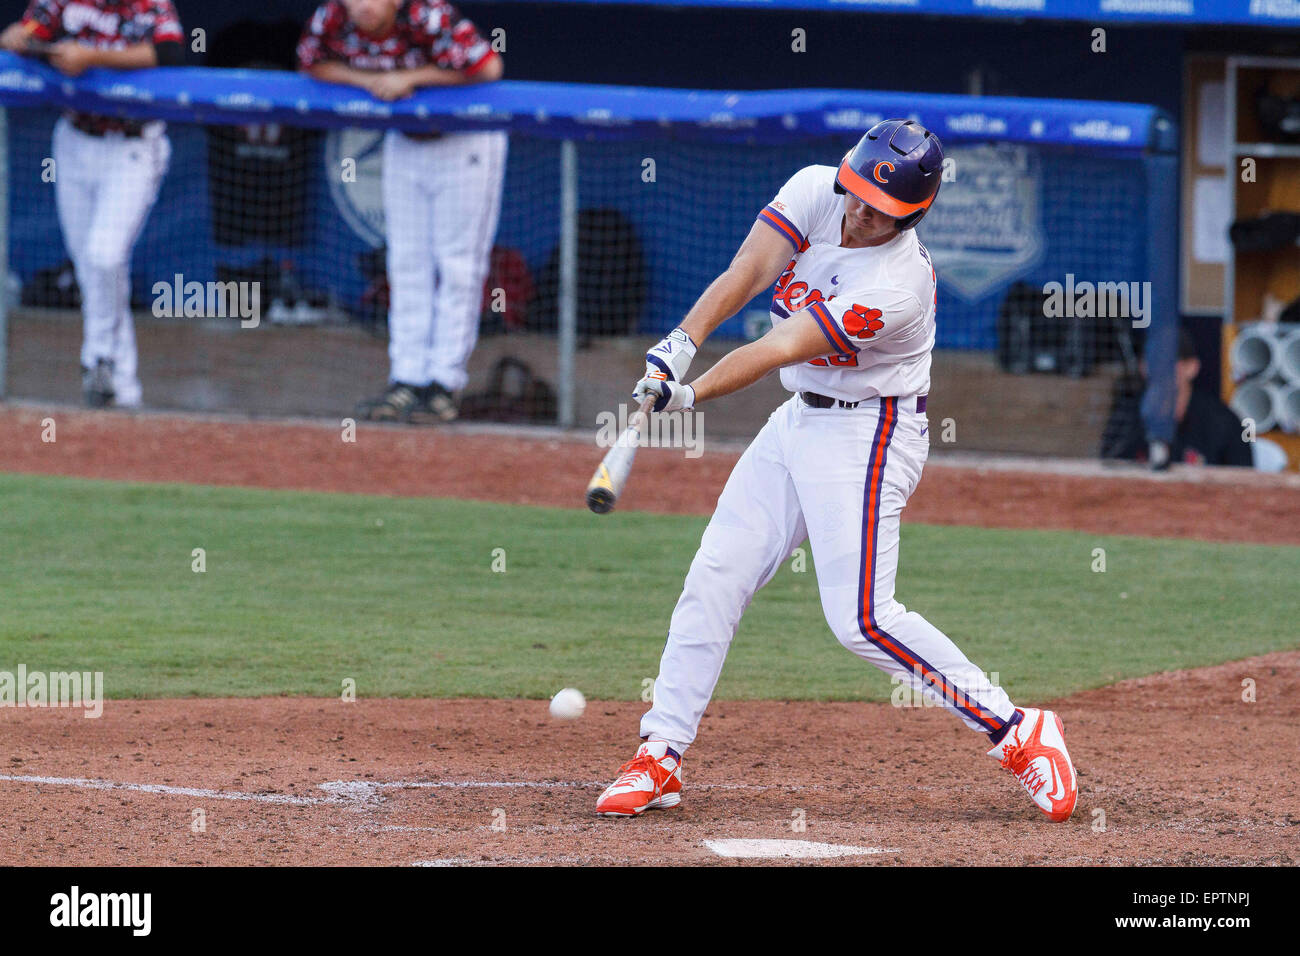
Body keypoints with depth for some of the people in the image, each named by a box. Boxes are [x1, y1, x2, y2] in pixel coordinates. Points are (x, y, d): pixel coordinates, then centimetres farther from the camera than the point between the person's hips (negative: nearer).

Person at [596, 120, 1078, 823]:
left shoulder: (896, 286, -28)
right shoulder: (814, 192, -9)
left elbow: (781, 349, -31)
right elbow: (745, 275, -18)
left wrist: (690, 395, -36)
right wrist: (680, 344, -33)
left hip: (867, 434, -8)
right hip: (798, 420, 8)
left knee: (860, 617, -16)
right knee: (714, 581, 4)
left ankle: (1017, 732, -9)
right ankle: (658, 760, 11)